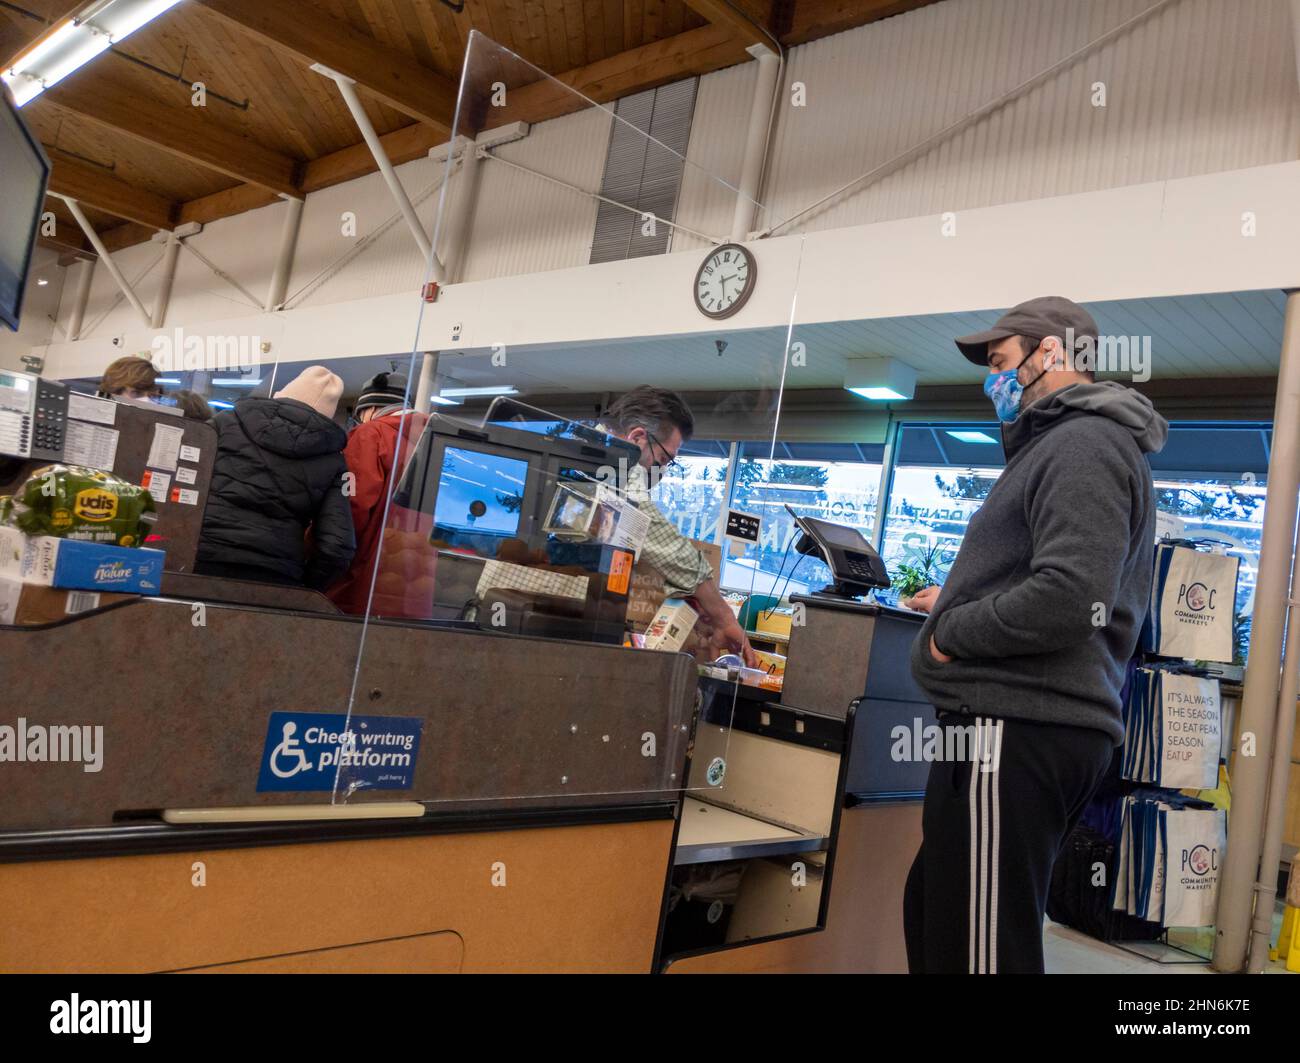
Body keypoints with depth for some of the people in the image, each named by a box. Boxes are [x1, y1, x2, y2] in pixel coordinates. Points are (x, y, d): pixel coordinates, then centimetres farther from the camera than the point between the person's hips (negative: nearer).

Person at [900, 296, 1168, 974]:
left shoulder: (1084, 444, -10)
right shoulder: (1062, 441, 23)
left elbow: (1066, 599, -25)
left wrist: (949, 633, -11)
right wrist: (961, 605, 20)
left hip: (1015, 731, -11)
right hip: (1028, 722, 11)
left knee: (976, 949, -5)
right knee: (934, 913, 19)